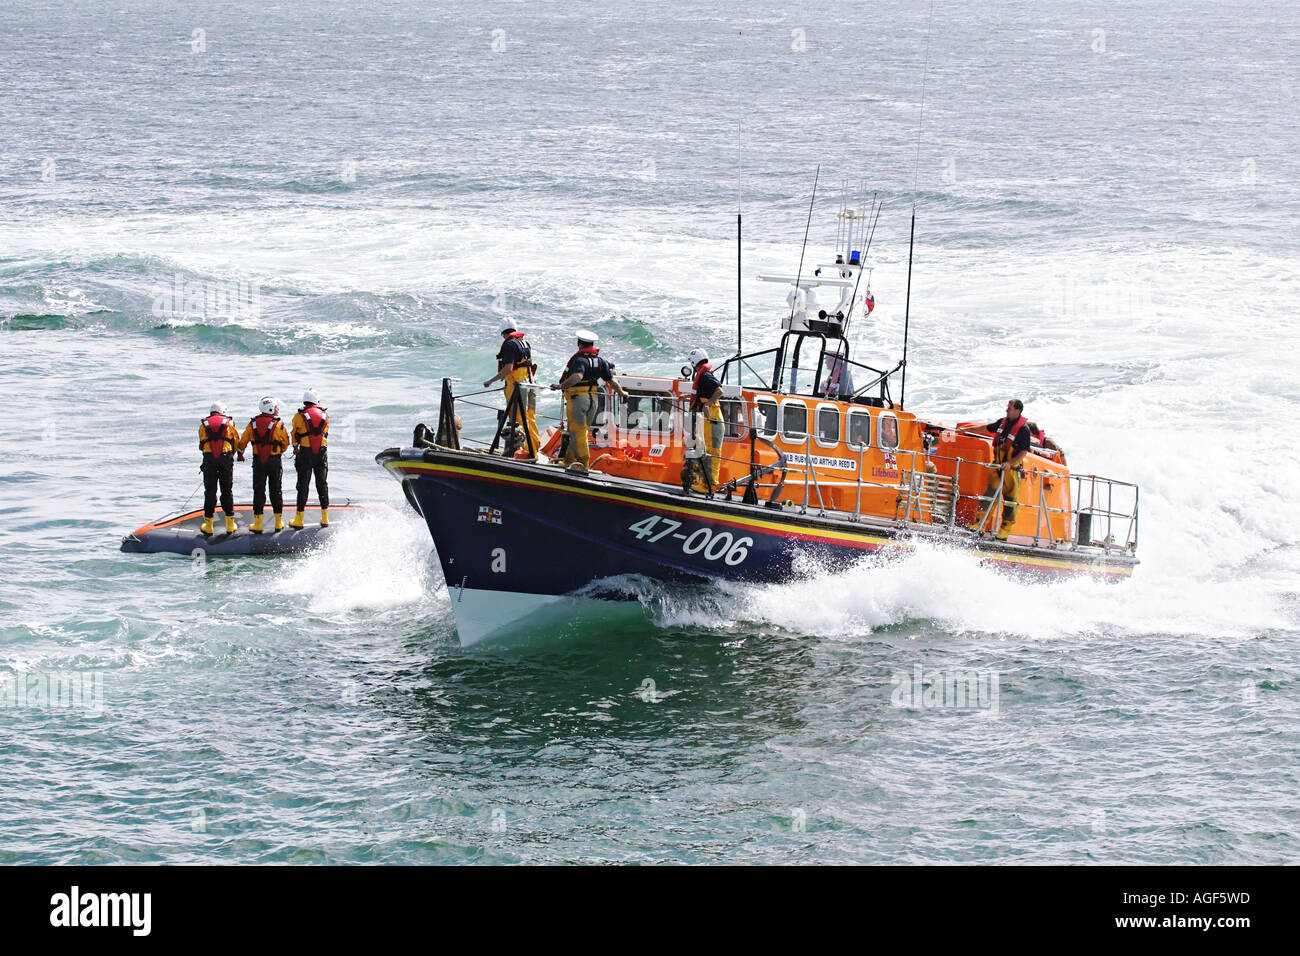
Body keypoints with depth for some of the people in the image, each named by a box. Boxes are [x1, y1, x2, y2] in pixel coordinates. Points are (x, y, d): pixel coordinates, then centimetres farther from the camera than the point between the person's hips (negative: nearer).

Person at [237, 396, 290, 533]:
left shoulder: (253, 423, 0)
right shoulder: (278, 424, -9)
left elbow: (243, 441, 7)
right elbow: (285, 443, 0)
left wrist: (240, 454, 26)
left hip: (258, 461, 2)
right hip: (275, 461, -2)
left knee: (258, 491, 6)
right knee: (276, 491, 9)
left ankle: (258, 524, 4)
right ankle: (278, 522, 12)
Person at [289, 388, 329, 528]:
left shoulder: (299, 416, -6)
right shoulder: (324, 415, 3)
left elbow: (295, 434, 5)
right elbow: (325, 433, 10)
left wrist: (295, 447, 24)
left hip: (305, 453, -2)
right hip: (322, 453, 2)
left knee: (303, 486, 2)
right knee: (322, 485, 11)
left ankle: (299, 519, 2)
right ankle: (325, 518, 12)